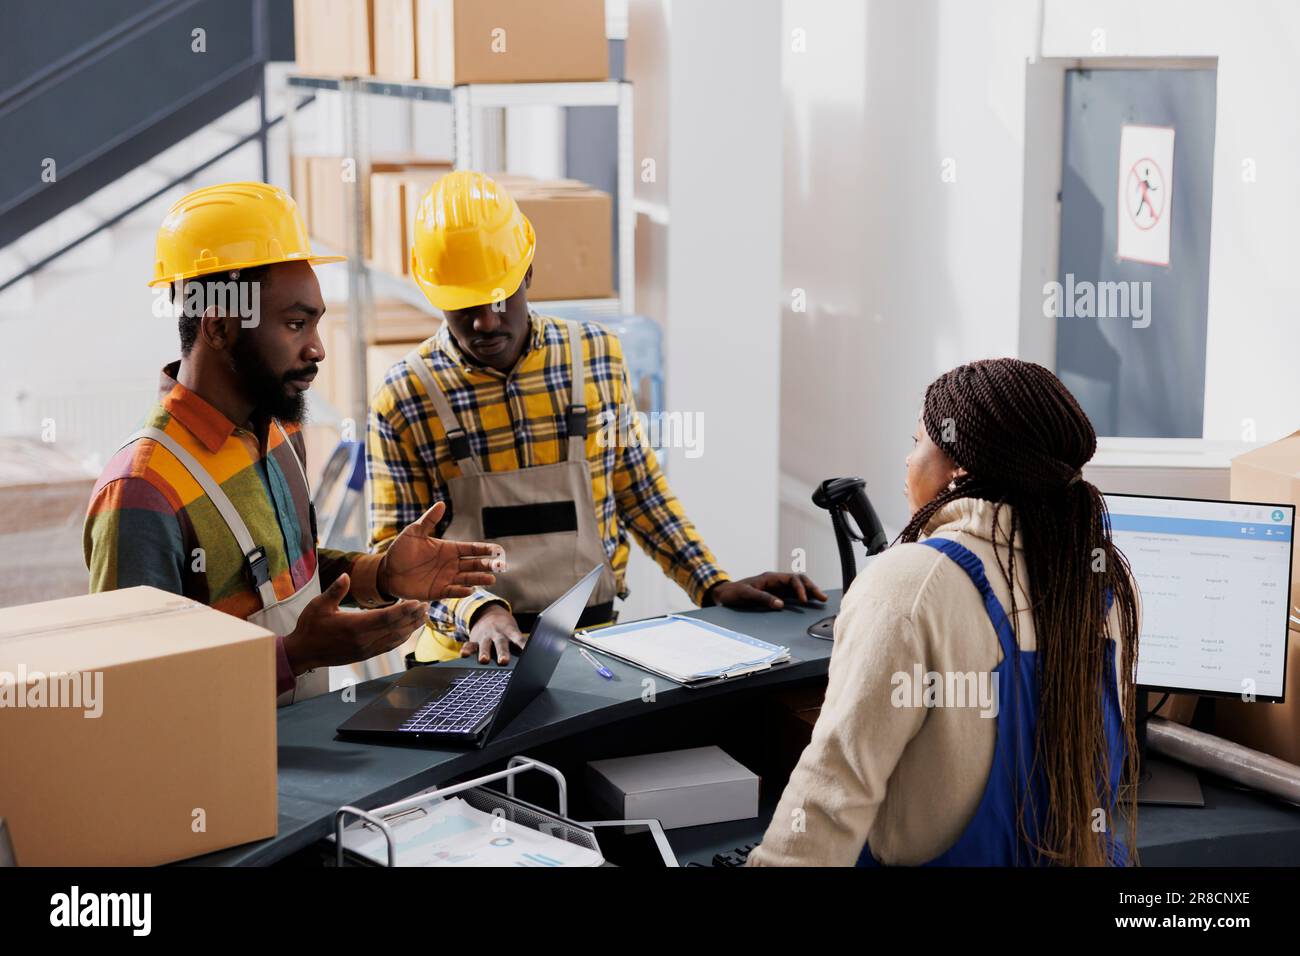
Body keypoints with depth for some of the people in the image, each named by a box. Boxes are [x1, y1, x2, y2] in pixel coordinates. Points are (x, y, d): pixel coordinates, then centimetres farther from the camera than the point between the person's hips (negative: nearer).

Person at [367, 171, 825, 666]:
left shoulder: (597, 353, 6)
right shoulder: (403, 399, -3)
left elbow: (638, 489, 14)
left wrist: (715, 587, 7)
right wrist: (476, 608, -18)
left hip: (595, 636, 3)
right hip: (473, 651, -2)